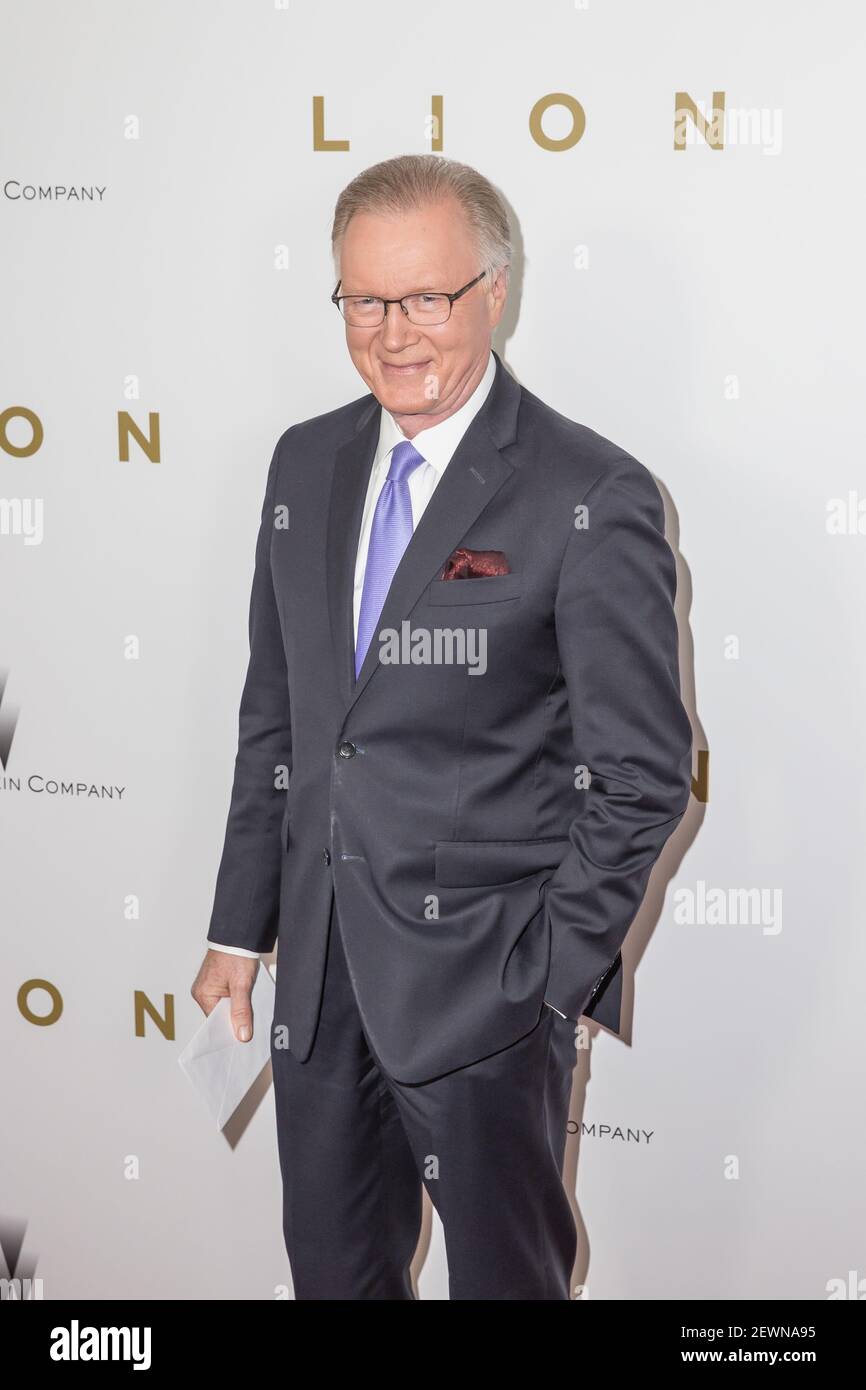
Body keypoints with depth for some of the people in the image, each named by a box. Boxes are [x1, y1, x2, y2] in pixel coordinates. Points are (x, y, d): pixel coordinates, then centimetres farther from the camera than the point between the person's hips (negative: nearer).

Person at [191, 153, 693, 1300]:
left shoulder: (594, 498, -13)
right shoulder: (307, 464, 6)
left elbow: (644, 772, -10)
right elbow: (274, 714, 12)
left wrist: (552, 975, -12)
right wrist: (240, 928, 11)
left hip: (486, 981, -5)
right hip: (320, 966, 6)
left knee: (508, 1274, 12)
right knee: (333, 1269, 19)